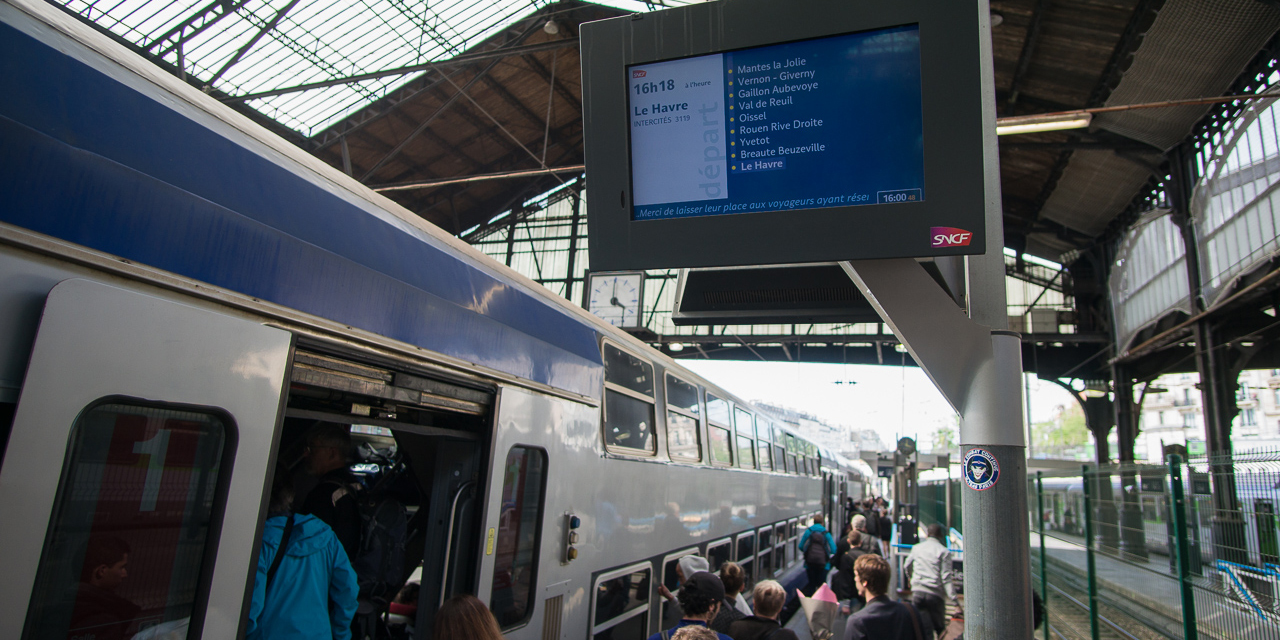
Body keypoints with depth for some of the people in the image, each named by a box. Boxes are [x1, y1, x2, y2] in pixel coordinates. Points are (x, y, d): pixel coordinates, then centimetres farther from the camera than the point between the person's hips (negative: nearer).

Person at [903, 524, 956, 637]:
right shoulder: (944, 551, -2)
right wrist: (953, 599, -10)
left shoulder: (916, 548, 11)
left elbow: (906, 567, 24)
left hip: (917, 591, 3)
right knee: (939, 629, 6)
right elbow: (946, 577, -10)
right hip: (935, 595, -3)